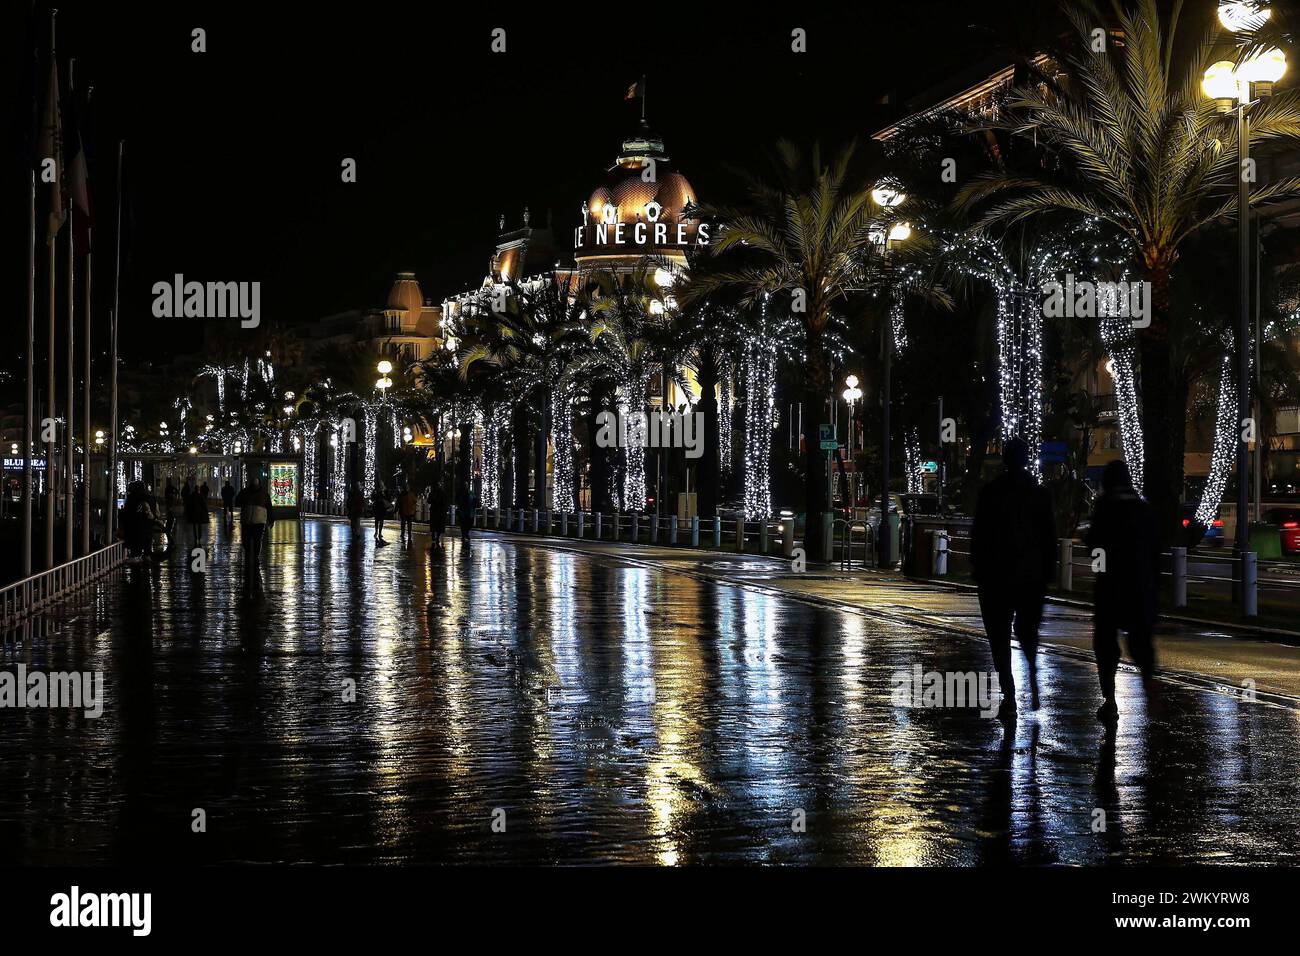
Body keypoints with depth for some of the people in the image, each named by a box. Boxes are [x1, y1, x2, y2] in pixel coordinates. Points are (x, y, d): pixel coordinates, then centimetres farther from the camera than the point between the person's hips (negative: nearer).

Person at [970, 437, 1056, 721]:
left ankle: (1009, 698, -2)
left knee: (1000, 636, 4)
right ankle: (1033, 682, 1)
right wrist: (1047, 572, 11)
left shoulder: (989, 493, -6)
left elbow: (978, 537, -5)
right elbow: (1049, 538, 3)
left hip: (996, 576, -2)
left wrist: (978, 571, 2)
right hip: (1032, 576, 2)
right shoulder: (1040, 494, 1)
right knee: (1027, 630, 20)